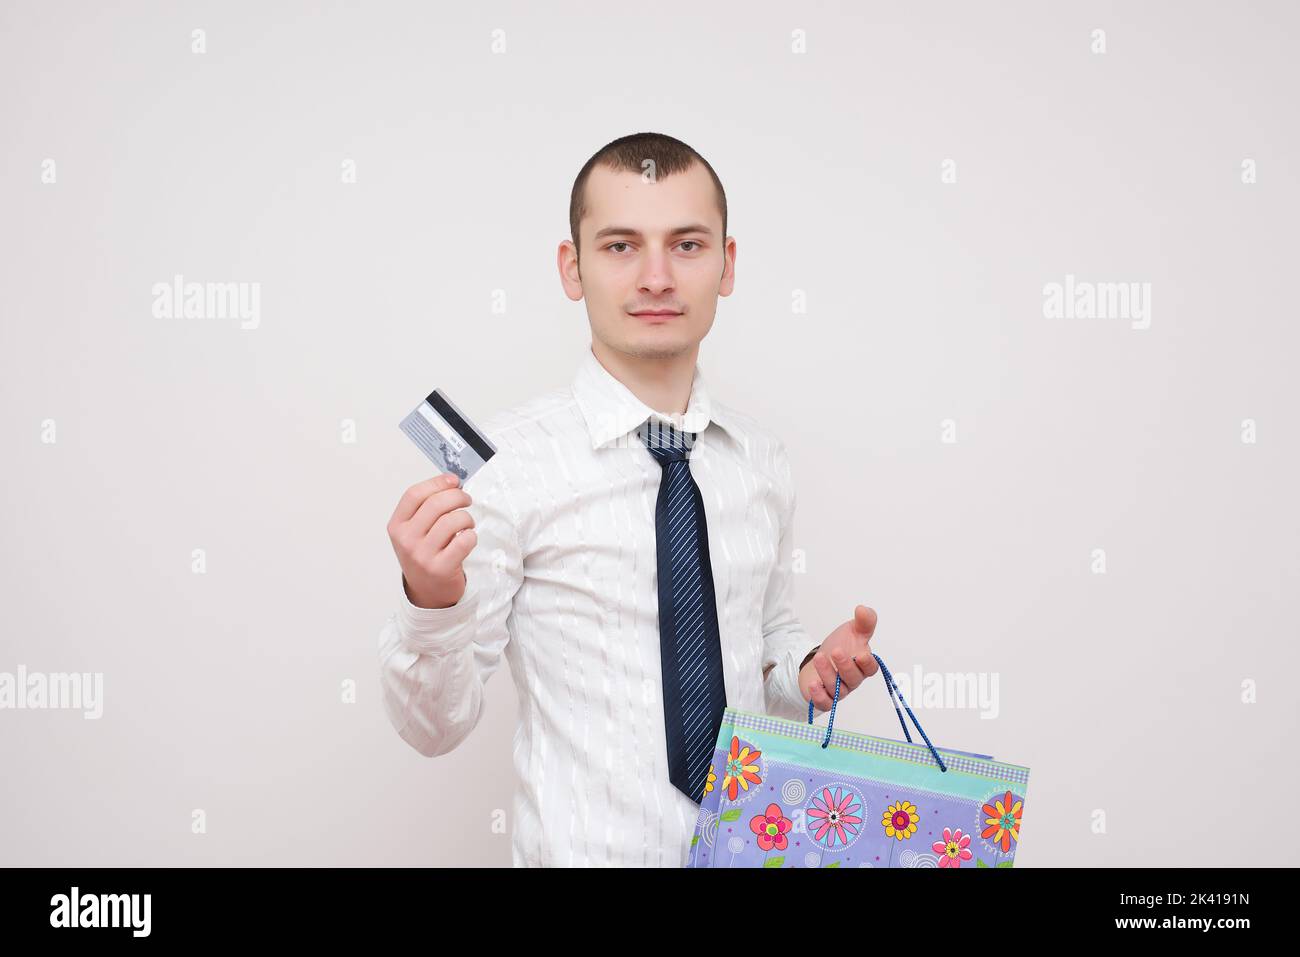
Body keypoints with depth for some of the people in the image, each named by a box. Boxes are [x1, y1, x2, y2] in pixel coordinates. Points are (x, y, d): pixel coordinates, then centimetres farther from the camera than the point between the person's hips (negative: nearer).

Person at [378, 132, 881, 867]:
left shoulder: (765, 461, -1)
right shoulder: (508, 458, -16)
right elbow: (434, 725, -13)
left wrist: (811, 671, -7)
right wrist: (431, 602, -31)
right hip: (585, 849, -4)